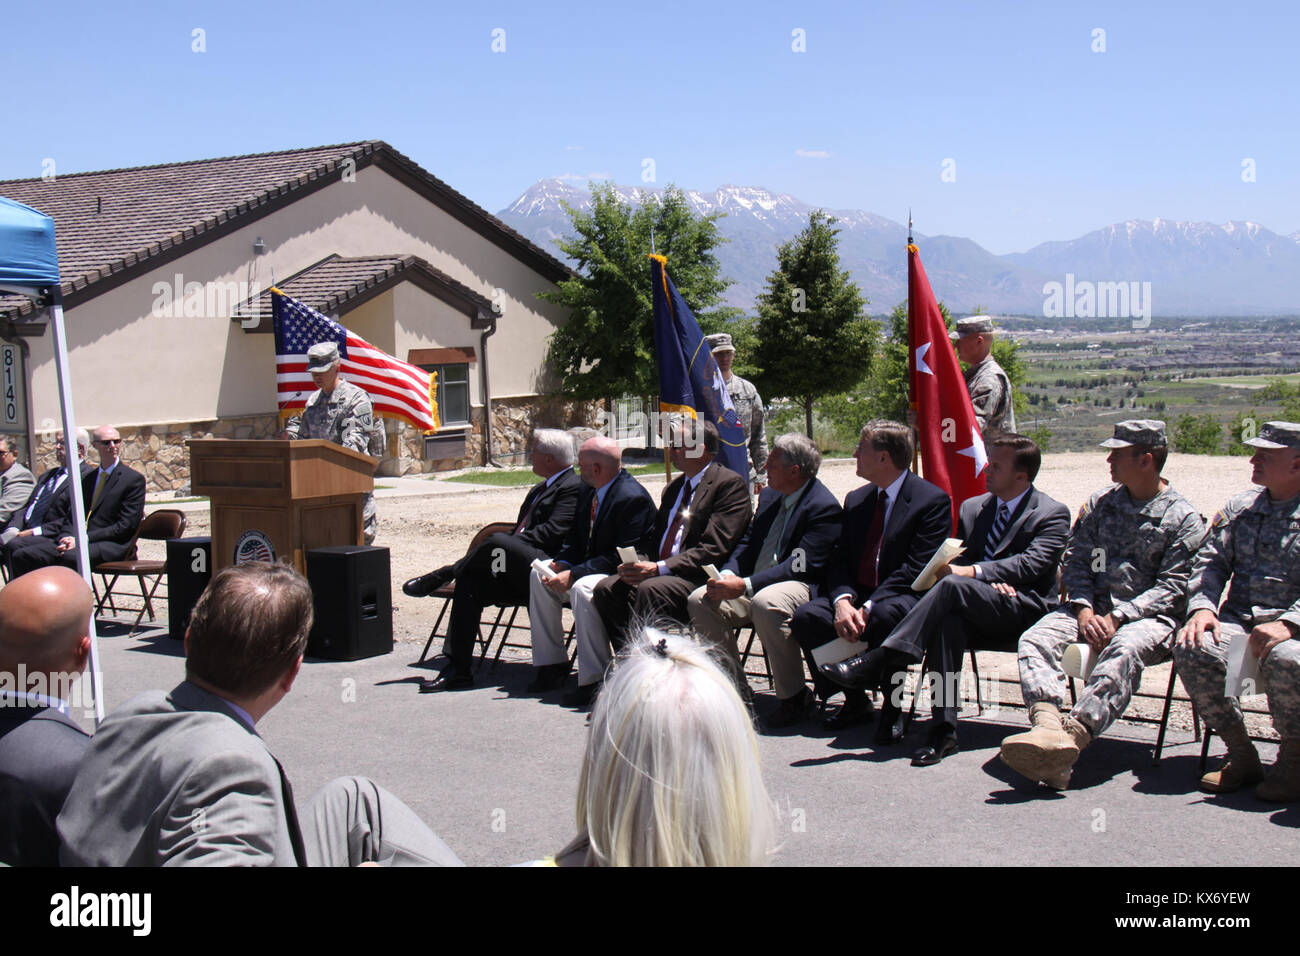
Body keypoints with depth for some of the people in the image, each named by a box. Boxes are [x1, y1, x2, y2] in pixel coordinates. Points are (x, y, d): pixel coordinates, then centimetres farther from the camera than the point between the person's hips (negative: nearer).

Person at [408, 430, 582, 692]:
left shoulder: (572, 488, -6)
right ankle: (457, 669, -9)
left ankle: (442, 576, -5)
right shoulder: (539, 490, 27)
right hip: (521, 573, 10)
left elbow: (553, 532, -18)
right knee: (468, 584, -8)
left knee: (498, 541, -30)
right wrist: (497, 551, 5)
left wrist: (503, 546, -16)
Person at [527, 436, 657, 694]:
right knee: (538, 575, -5)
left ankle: (594, 679, -28)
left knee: (583, 588, -35)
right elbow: (575, 538, 16)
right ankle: (552, 664, 0)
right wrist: (562, 564, -6)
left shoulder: (633, 498, -22)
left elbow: (621, 557, -25)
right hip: (588, 569, 10)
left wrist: (573, 574, -27)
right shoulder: (588, 491, 7)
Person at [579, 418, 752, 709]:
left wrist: (659, 568, -21)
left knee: (651, 589, -34)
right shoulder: (675, 488, 23)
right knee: (606, 588, -15)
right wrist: (638, 563, -1)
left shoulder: (730, 483, -5)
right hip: (659, 573, 8)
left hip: (701, 577, -8)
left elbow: (714, 548, -15)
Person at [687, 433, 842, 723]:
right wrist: (728, 574, -5)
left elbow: (801, 566, -21)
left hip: (801, 587, -8)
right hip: (755, 585, 8)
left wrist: (744, 585, -27)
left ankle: (795, 696, -22)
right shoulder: (770, 496, 15)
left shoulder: (824, 507, -13)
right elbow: (747, 543, 18)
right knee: (700, 600, -11)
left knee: (765, 603, -39)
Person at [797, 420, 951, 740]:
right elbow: (839, 560, 8)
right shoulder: (856, 500, 14)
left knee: (885, 615, -39)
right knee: (806, 616, -21)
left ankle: (891, 709, -18)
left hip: (903, 599, -6)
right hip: (857, 598, 6)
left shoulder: (933, 500, -7)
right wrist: (843, 601, -15)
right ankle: (855, 701, -5)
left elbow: (916, 569, -15)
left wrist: (868, 608, -24)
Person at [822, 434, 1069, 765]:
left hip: (1025, 609, -4)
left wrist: (974, 572, -23)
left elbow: (1031, 564, -12)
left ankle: (877, 663, -37)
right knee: (949, 620, -35)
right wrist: (990, 580, -9)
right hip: (974, 610, 5)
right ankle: (944, 729, -38)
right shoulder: (972, 508, 21)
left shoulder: (1053, 514, 4)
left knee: (953, 585, -33)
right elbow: (959, 562, 14)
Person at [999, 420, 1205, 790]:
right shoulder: (1100, 503, 17)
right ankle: (1048, 725, -48)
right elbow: (1076, 561, 11)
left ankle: (1073, 734, -56)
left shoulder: (1183, 517, 2)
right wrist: (1084, 610, -8)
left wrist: (1118, 617, -18)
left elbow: (1174, 586, -6)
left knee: (1124, 650, -39)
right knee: (1036, 638, -24)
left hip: (1149, 616, -5)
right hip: (1095, 608, 5)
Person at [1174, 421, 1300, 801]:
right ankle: (1241, 754, -8)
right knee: (1192, 651, -26)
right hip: (1239, 619, 5)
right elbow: (1211, 560, 12)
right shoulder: (1239, 507, 18)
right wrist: (1202, 607, -7)